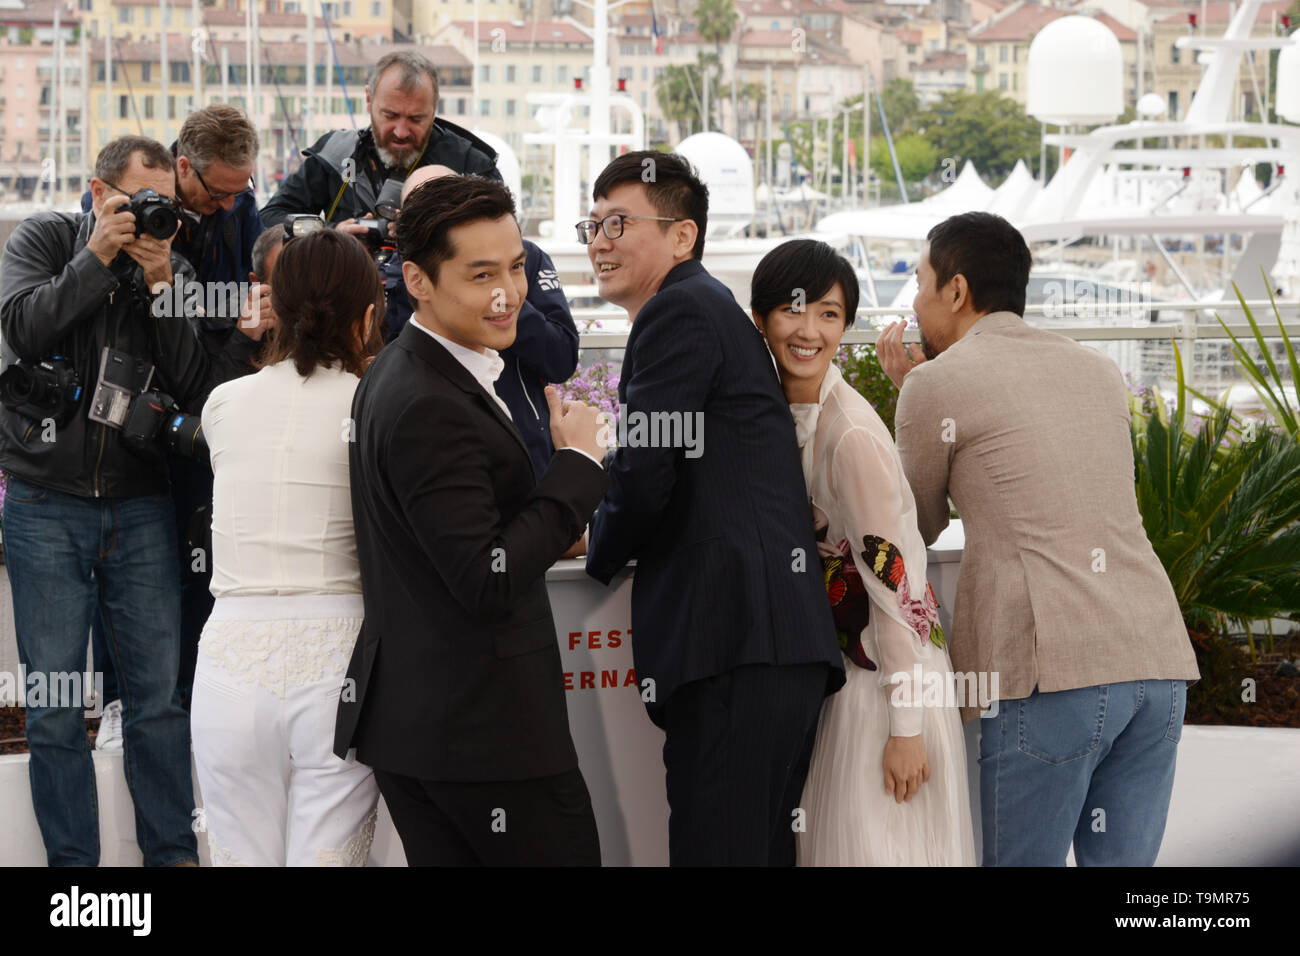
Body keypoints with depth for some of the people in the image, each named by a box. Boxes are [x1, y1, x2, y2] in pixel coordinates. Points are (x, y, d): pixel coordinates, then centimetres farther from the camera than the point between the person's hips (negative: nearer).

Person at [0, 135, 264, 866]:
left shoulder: (174, 271, 6)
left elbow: (195, 386, -5)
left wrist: (159, 283, -12)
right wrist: (100, 256, -15)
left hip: (141, 508, 2)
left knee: (158, 695, 4)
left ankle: (173, 853, 13)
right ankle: (72, 859, 9)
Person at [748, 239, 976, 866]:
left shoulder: (852, 433, -20)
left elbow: (893, 576, -20)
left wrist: (905, 727, -20)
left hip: (885, 671, -8)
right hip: (830, 668, 8)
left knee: (876, 845, -3)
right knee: (829, 840, 12)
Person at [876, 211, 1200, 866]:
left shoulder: (937, 383, 3)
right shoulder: (1099, 371, 21)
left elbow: (919, 528, 16)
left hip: (1052, 671, -6)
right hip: (1157, 659, 6)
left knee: (1024, 859, 2)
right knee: (1122, 861, 10)